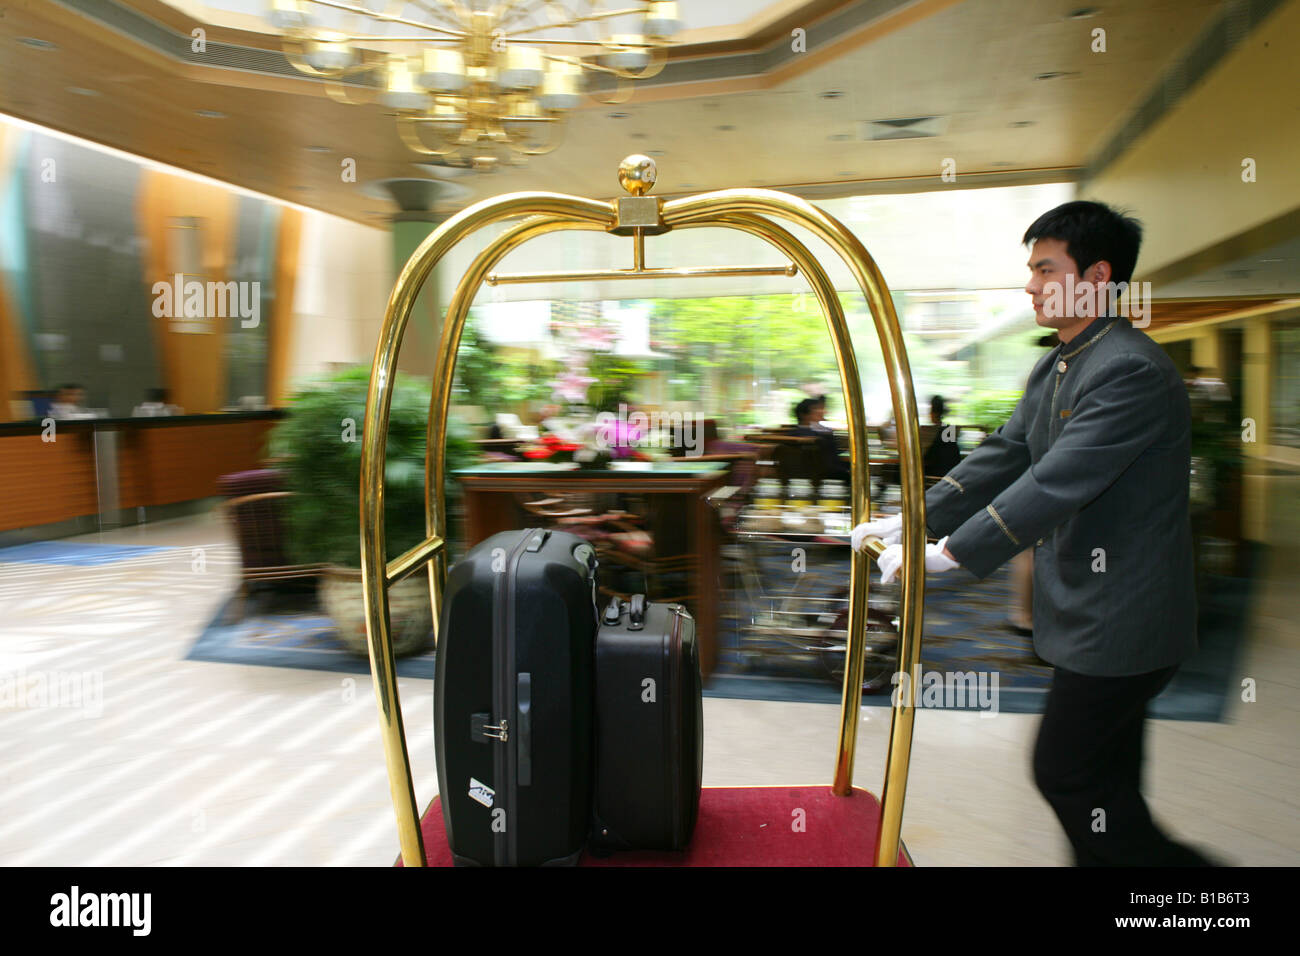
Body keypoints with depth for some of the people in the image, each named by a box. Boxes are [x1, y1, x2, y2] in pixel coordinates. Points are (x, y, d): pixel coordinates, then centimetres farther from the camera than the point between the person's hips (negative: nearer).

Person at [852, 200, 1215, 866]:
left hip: (1120, 619, -9)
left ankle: (1168, 863, 19)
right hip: (1088, 612, 9)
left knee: (1065, 772, 0)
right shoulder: (1054, 369, 11)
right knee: (1103, 781, 18)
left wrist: (949, 555, -26)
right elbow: (1003, 457, 11)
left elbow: (1055, 485, -27)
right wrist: (913, 521, 3)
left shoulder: (1133, 371, -21)